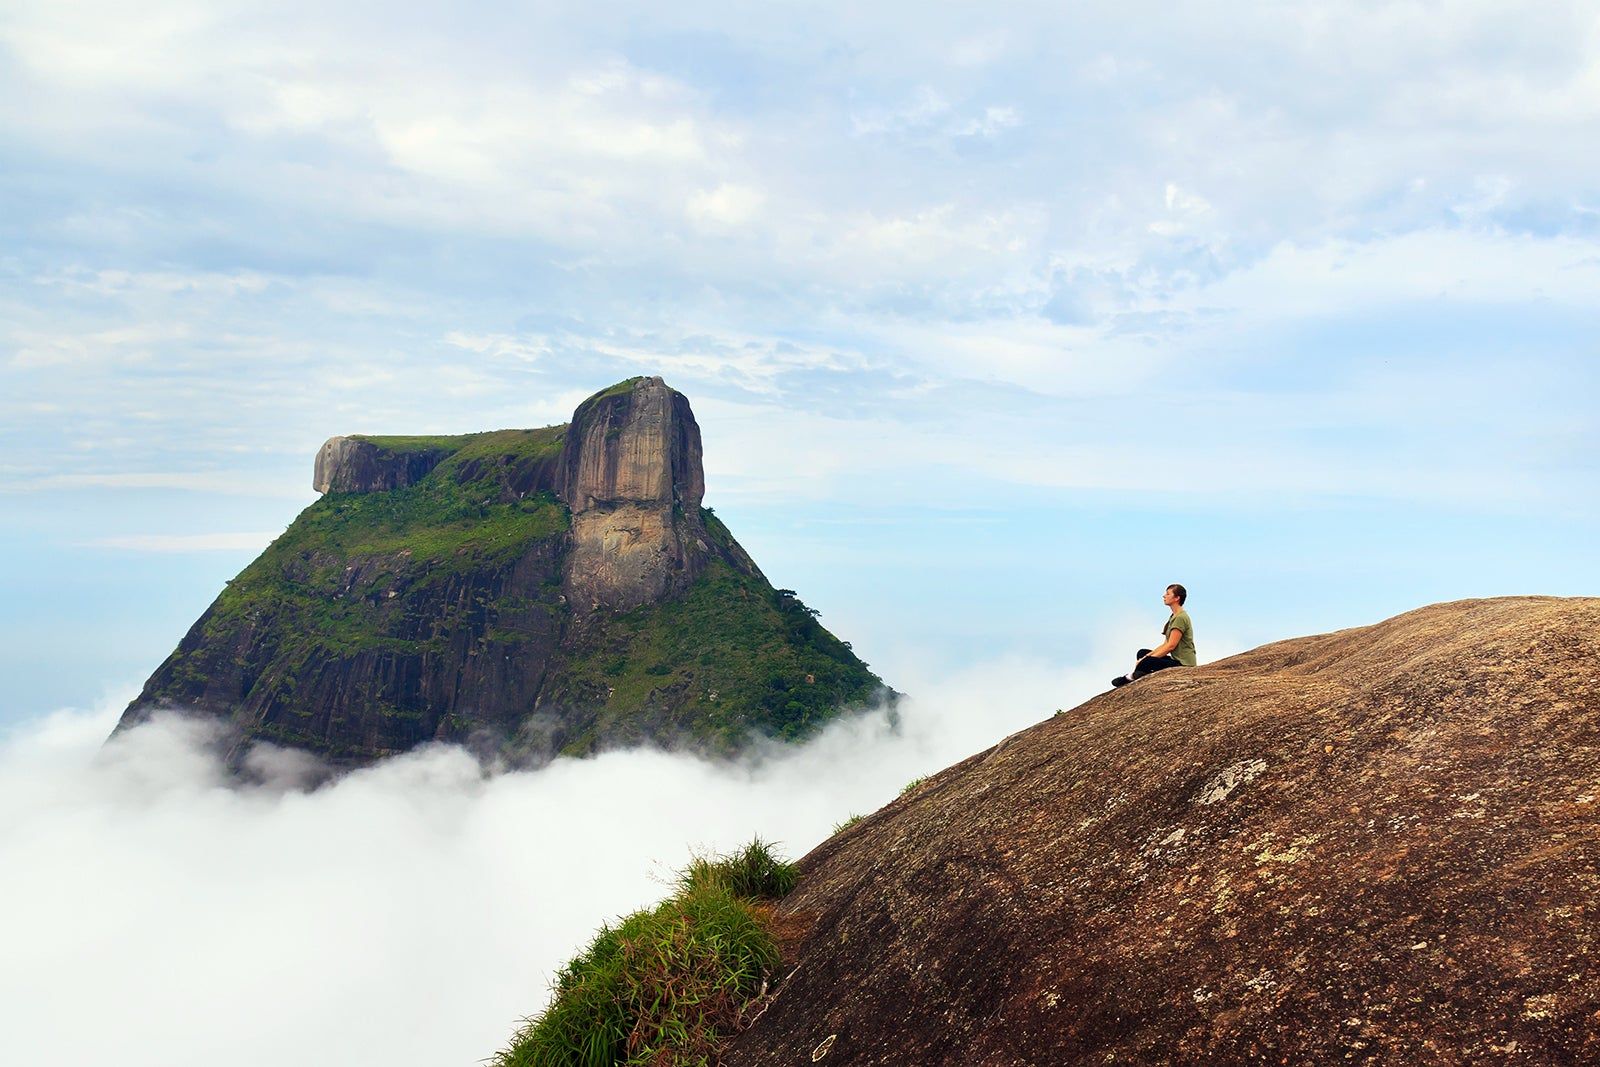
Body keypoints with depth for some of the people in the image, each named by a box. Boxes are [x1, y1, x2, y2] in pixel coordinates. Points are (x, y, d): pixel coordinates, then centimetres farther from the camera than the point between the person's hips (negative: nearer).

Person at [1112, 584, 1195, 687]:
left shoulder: (1180, 618, -15)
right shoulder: (1175, 617, 18)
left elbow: (1171, 646, -19)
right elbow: (1165, 644, 16)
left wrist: (1146, 659, -17)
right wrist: (1148, 656, 4)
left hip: (1183, 664, -11)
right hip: (1177, 660, 11)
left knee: (1147, 661, -26)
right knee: (1142, 653, 14)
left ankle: (1130, 677, 2)